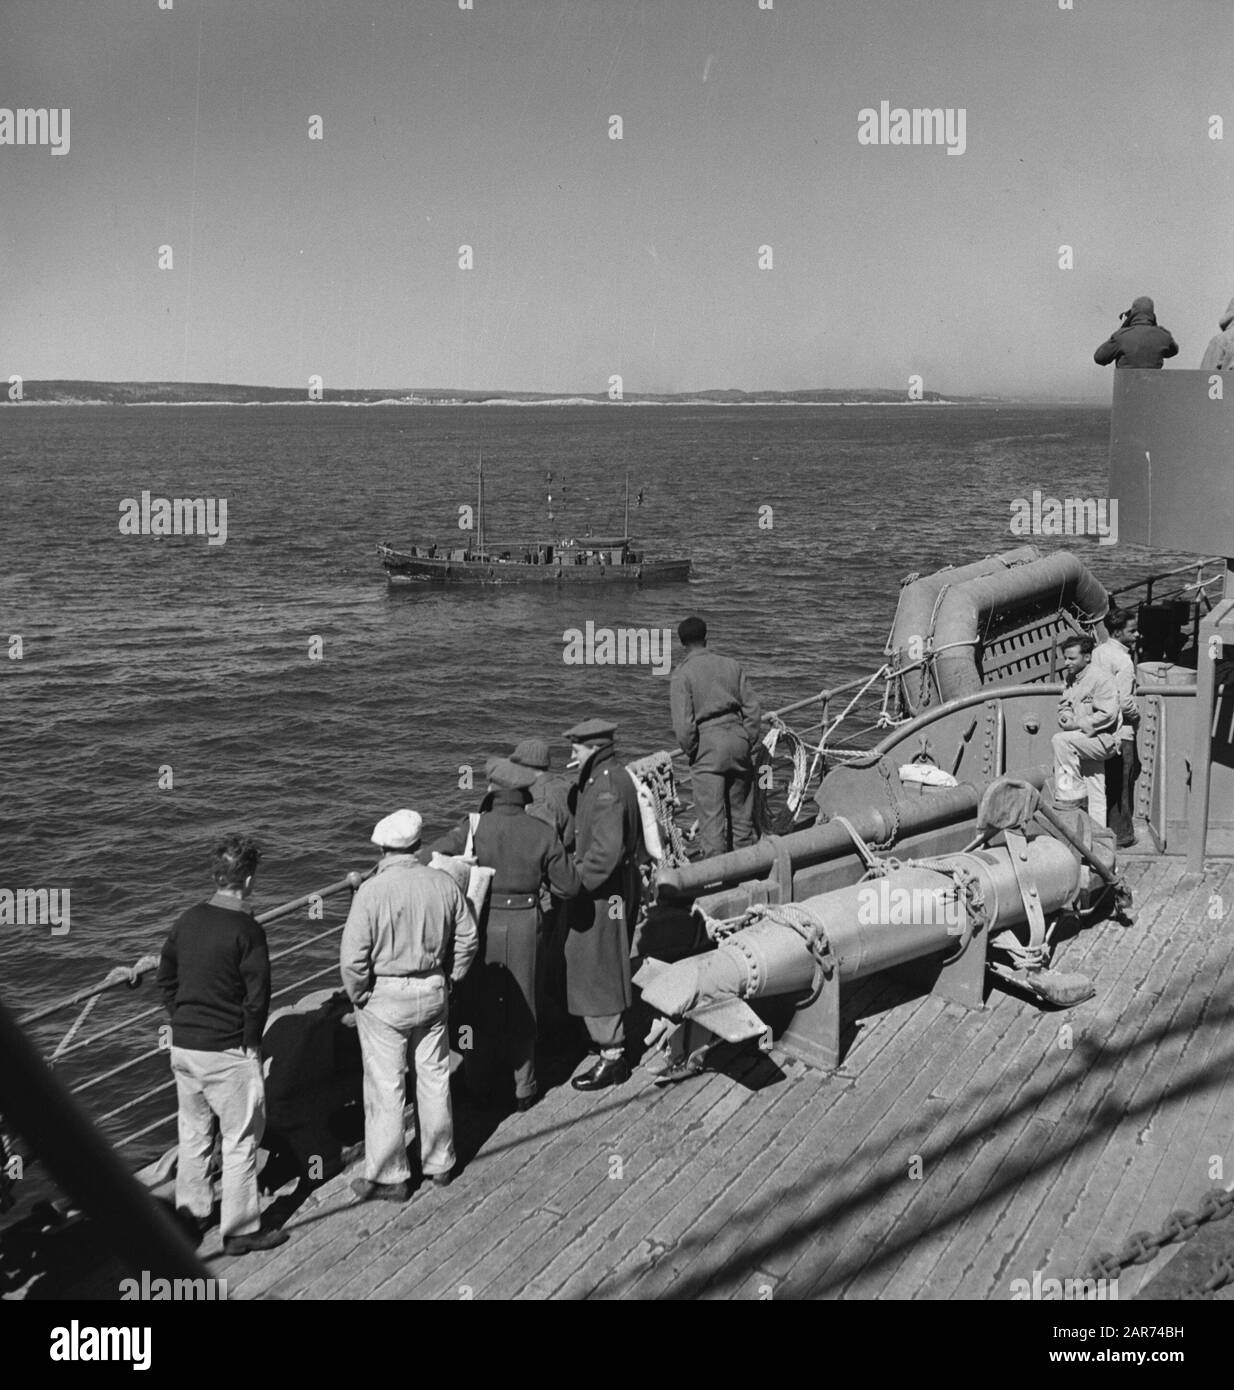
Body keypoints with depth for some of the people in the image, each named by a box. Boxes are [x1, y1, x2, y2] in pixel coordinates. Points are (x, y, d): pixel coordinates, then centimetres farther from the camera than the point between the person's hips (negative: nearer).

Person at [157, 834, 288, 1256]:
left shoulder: (187, 921, 2)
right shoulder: (247, 930, -18)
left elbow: (165, 978, 11)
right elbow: (258, 995, -17)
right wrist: (250, 1042, -3)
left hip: (184, 1046, 7)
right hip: (228, 1053, -7)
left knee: (193, 1133, 20)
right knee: (241, 1140, 5)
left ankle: (190, 1213, 33)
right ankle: (240, 1230, 12)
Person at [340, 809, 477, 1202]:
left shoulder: (372, 891, -19)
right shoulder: (444, 884, -5)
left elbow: (353, 956, -19)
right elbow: (467, 939, 3)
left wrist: (358, 995, -4)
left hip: (384, 998, -4)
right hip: (433, 993, 4)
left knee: (386, 1088, 6)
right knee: (435, 1078, 18)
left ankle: (389, 1177, 14)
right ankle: (439, 1164, 31)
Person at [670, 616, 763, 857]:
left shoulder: (682, 675, -5)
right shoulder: (731, 665, 8)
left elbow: (683, 725, -12)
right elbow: (753, 710, 7)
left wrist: (691, 753, 3)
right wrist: (747, 743, 14)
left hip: (708, 745, -4)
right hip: (738, 737, 4)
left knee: (712, 818, 0)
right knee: (741, 812, 15)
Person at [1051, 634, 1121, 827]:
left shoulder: (1100, 679, -14)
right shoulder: (1069, 678, 11)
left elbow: (1107, 714, -20)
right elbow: (1065, 705, 23)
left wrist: (1077, 724, -19)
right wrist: (1065, 716, -1)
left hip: (1102, 739, -8)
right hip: (1083, 741, 8)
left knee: (1061, 740, -28)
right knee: (1095, 796, 8)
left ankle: (1071, 793, -21)